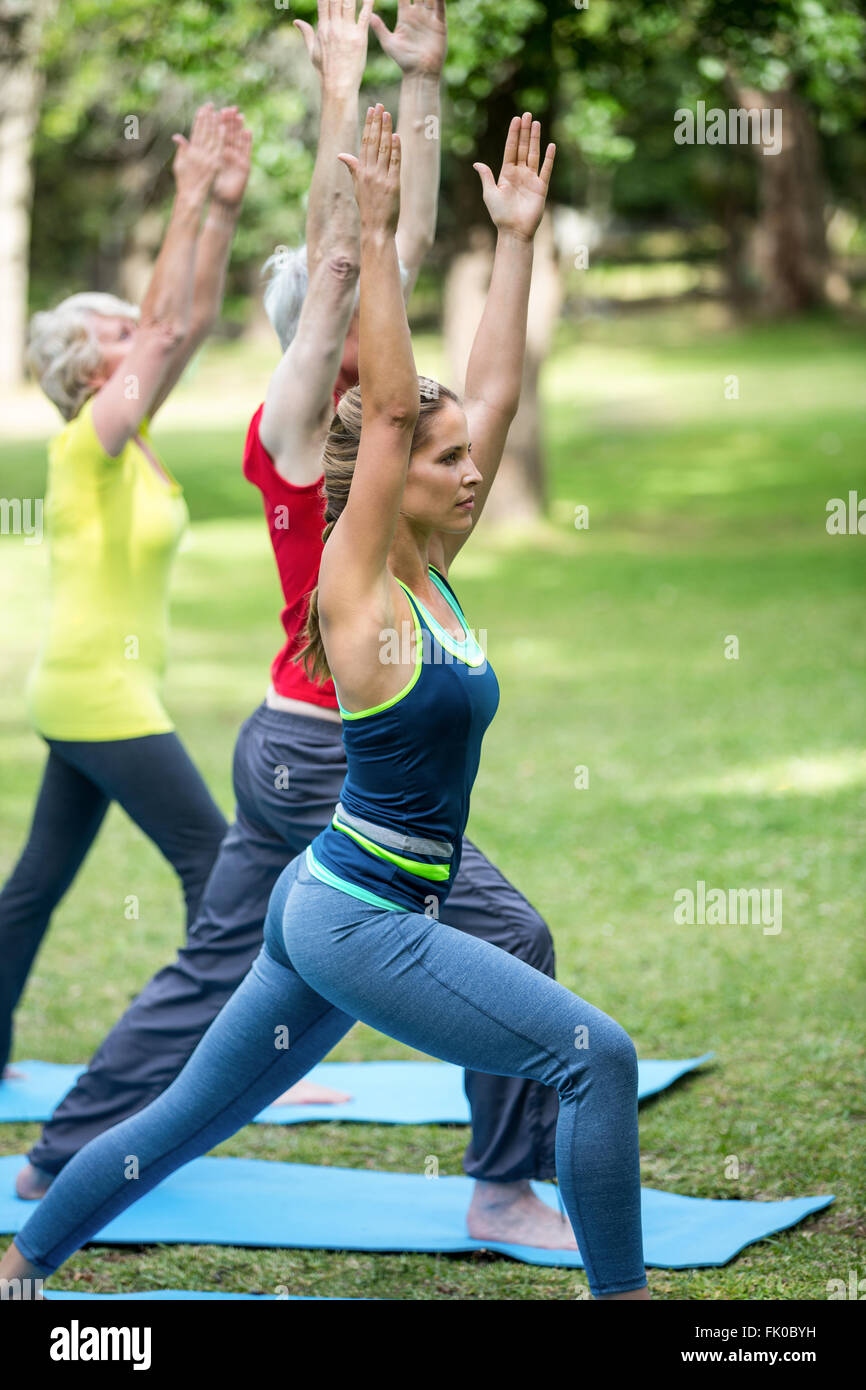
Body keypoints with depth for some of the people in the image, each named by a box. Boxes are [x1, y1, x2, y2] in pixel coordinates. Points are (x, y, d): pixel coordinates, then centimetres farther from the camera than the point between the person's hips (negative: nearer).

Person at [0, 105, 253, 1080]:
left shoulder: (131, 433, 8)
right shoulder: (87, 443, -14)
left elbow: (194, 318, 7)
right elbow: (167, 327, -21)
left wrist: (225, 207, 1)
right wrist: (191, 204, -20)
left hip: (93, 695, 9)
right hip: (100, 696, -9)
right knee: (215, 864, -7)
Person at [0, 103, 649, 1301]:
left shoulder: (433, 573, 8)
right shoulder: (354, 595, -13)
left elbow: (496, 393, 9)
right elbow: (388, 408, -20)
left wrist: (518, 239, 9)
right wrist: (378, 236, -20)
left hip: (335, 910, 9)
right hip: (355, 918, -9)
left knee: (188, 1119, 16)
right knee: (597, 1057, -12)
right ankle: (621, 1292, -6)